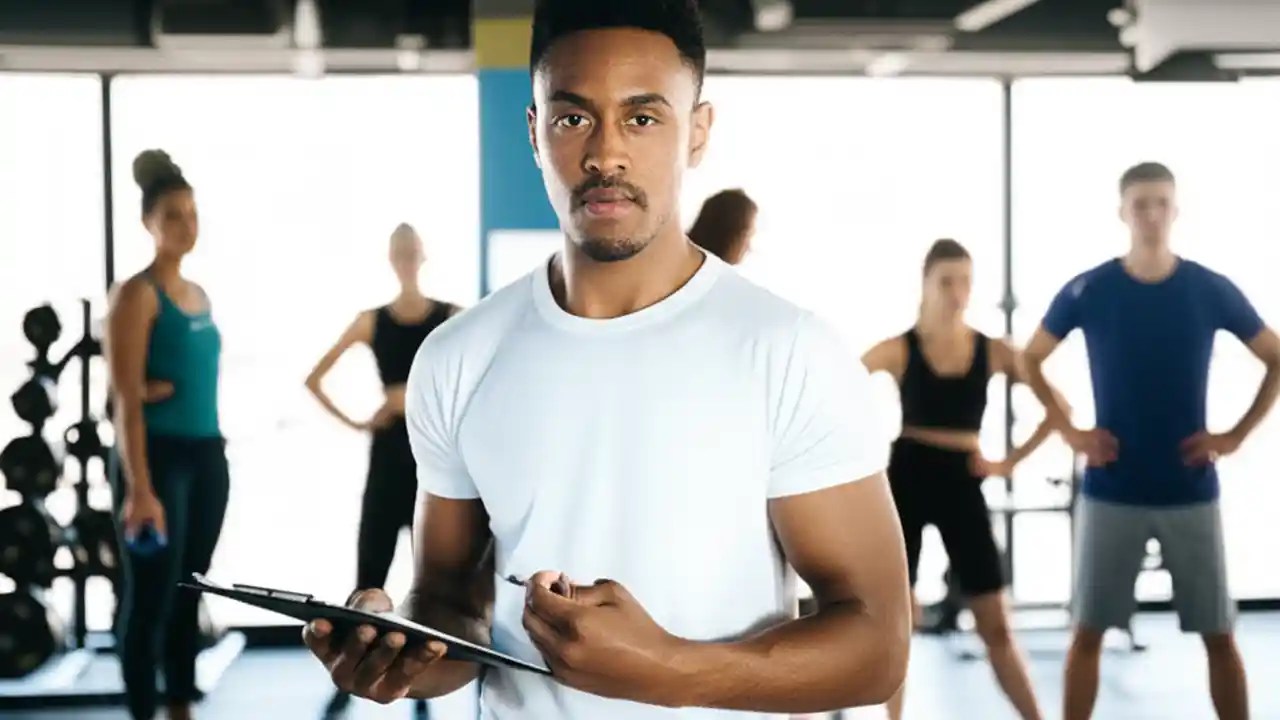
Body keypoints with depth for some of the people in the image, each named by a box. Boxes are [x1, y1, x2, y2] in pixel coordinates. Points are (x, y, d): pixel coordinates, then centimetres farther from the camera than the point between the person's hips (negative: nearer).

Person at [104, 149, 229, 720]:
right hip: (158, 456, -7)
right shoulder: (137, 295, -9)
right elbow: (126, 400, -15)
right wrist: (139, 489, -21)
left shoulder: (199, 295, 12)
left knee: (189, 591, 12)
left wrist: (168, 387, -2)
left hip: (207, 455, 7)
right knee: (150, 597, -2)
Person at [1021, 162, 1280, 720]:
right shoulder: (1088, 292, -4)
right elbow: (1032, 359, 10)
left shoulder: (1212, 290, -2)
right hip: (1111, 491, 0)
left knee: (1219, 635, 5)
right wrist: (1069, 431, 1)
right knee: (1088, 631, 3)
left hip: (1191, 490, 1)